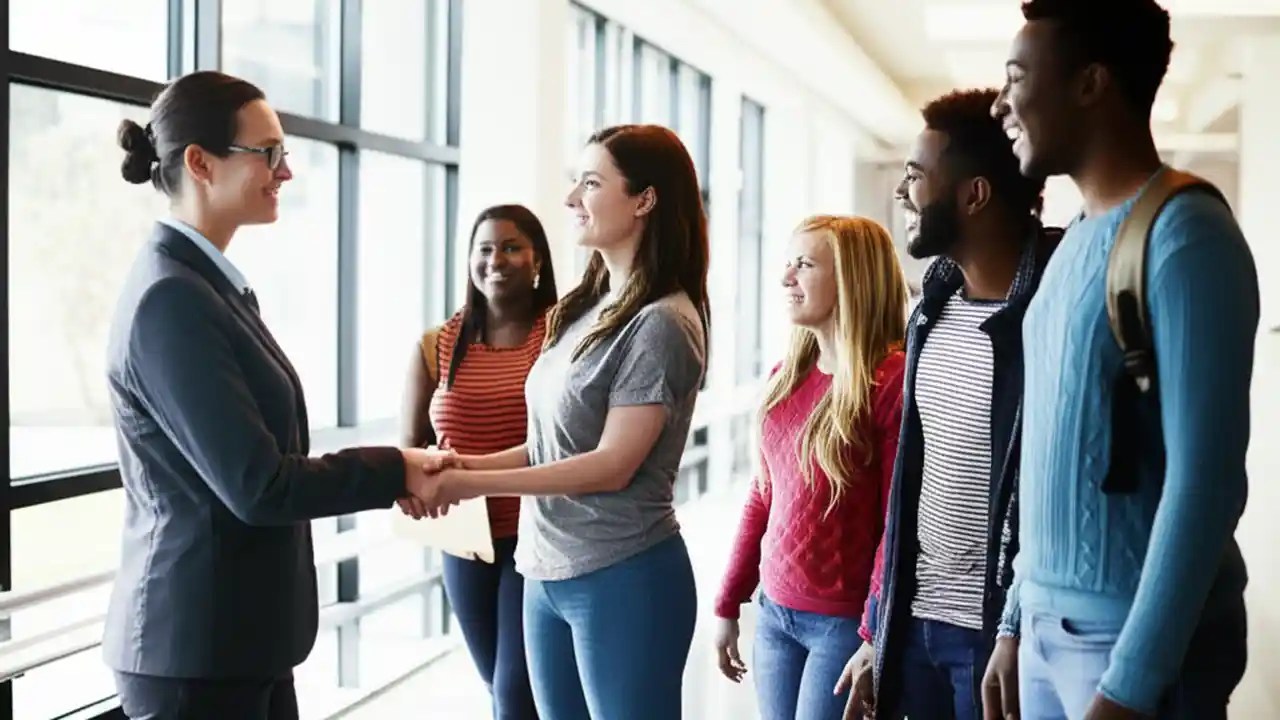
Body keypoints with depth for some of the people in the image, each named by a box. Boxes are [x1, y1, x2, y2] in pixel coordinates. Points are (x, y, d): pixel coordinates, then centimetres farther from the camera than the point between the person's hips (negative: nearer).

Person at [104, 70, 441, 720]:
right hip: (198, 646, -9)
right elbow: (256, 486, -22)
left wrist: (386, 471, 4)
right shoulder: (171, 298, -19)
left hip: (235, 632, 9)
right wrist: (395, 470, -11)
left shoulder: (201, 280, 11)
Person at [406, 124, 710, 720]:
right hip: (547, 572, 8)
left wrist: (474, 483, -17)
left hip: (623, 578, -8)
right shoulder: (588, 309, 10)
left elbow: (612, 464, -18)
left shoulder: (661, 323, -15)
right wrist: (471, 463, -3)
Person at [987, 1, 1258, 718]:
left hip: (1138, 639, -8)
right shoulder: (1075, 243, 10)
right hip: (1050, 625, 8)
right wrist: (1017, 619, 14)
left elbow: (1206, 480, -20)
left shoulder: (1184, 235, -15)